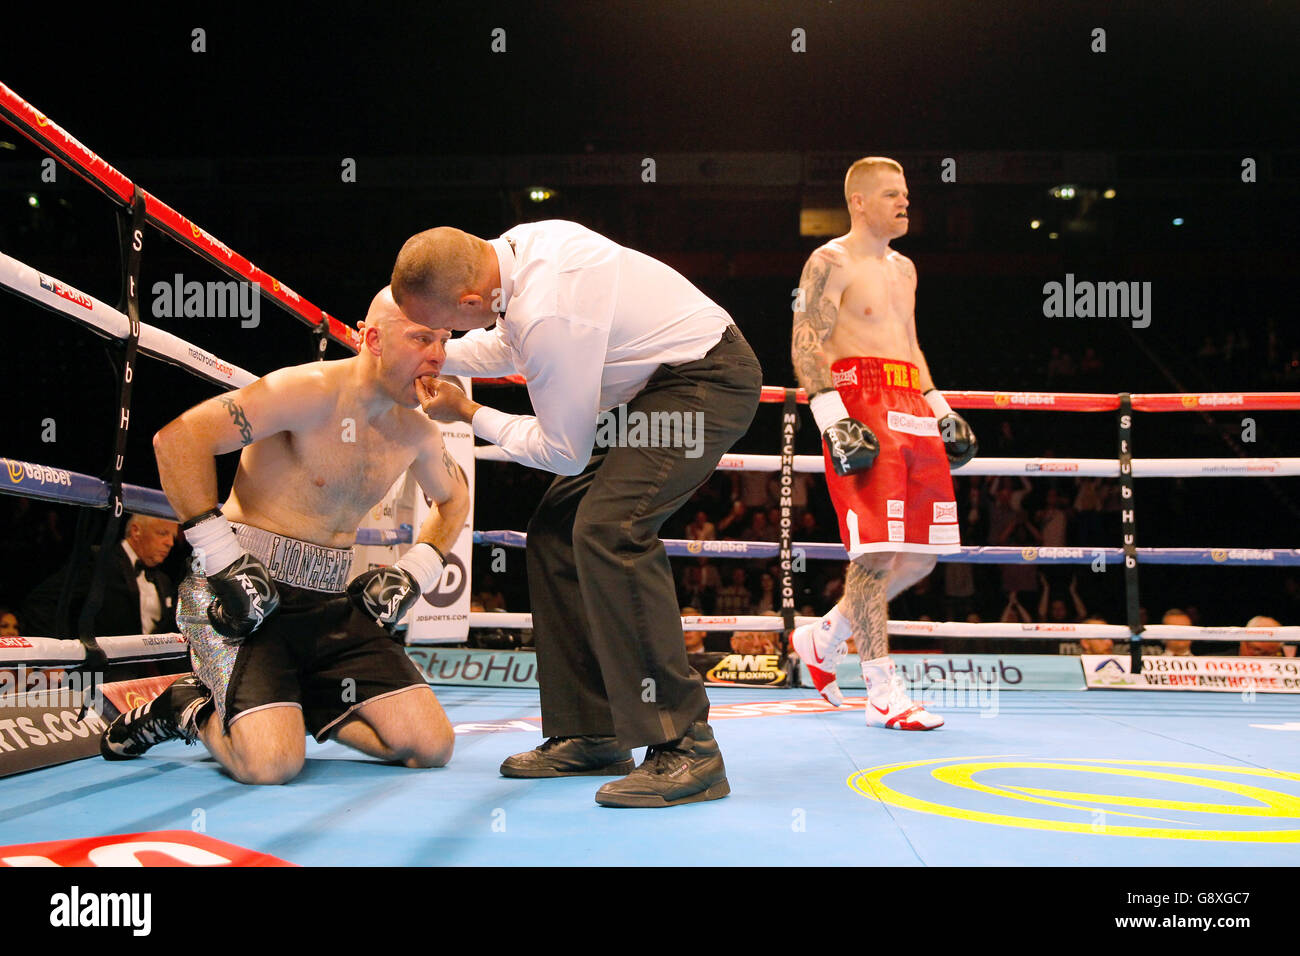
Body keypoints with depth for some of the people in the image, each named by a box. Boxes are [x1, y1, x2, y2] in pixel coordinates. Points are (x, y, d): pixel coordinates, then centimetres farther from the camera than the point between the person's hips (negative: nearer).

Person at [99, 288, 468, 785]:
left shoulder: (417, 431, 8)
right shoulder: (314, 391, -15)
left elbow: (454, 500, 30)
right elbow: (178, 439, -22)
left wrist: (415, 573, 13)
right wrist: (222, 558, -22)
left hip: (331, 602, 7)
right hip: (244, 595, -7)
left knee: (431, 747, -5)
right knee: (272, 763, -26)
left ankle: (294, 703, 15)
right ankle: (190, 707, 8)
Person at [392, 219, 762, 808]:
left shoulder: (548, 313, -30)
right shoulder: (520, 247, -3)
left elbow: (565, 452, -17)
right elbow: (507, 344, 21)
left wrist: (470, 415, -5)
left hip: (708, 381, -10)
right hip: (656, 381, 10)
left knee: (607, 529, -26)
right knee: (555, 529, 7)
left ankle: (685, 747, -22)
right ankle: (590, 735, 11)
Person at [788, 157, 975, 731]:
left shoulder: (904, 268, 23)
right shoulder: (831, 263, -3)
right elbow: (806, 345, -10)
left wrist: (940, 408, 22)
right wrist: (833, 420, -21)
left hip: (912, 414, 9)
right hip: (861, 406, -8)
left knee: (921, 554, 7)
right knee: (877, 552, -10)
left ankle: (824, 637, 23)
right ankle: (883, 694, -4)